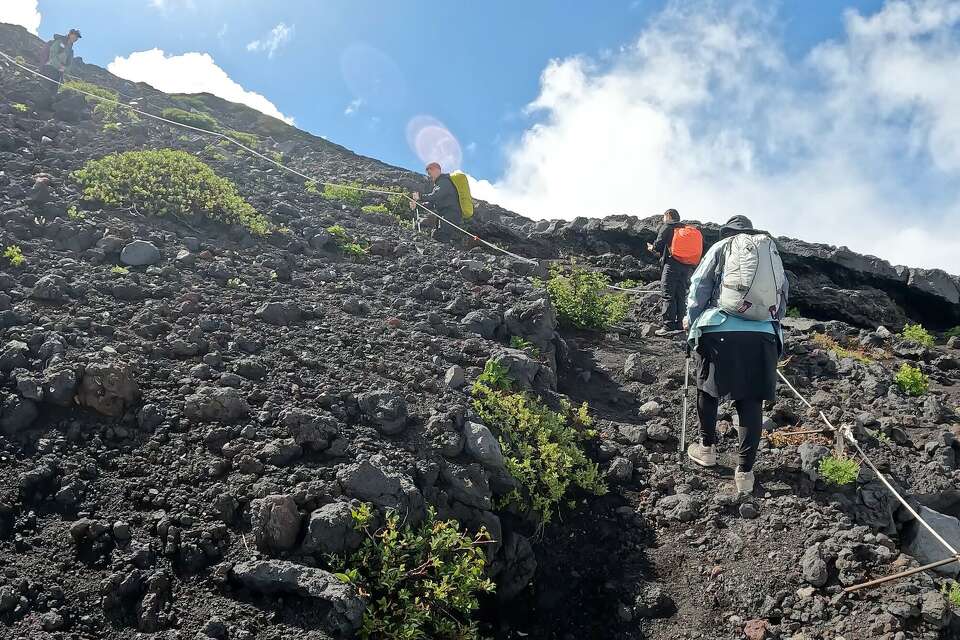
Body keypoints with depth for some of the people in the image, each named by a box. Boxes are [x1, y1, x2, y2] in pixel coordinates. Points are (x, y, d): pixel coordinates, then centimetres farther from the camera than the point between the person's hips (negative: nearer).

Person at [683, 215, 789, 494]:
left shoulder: (721, 247, 11)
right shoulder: (771, 250, 20)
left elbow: (699, 287, 6)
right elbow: (784, 293, 19)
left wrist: (691, 318, 19)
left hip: (719, 331, -2)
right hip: (762, 335, 2)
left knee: (708, 388, 16)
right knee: (751, 400, 3)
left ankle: (707, 448, 27)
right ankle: (745, 471, 3)